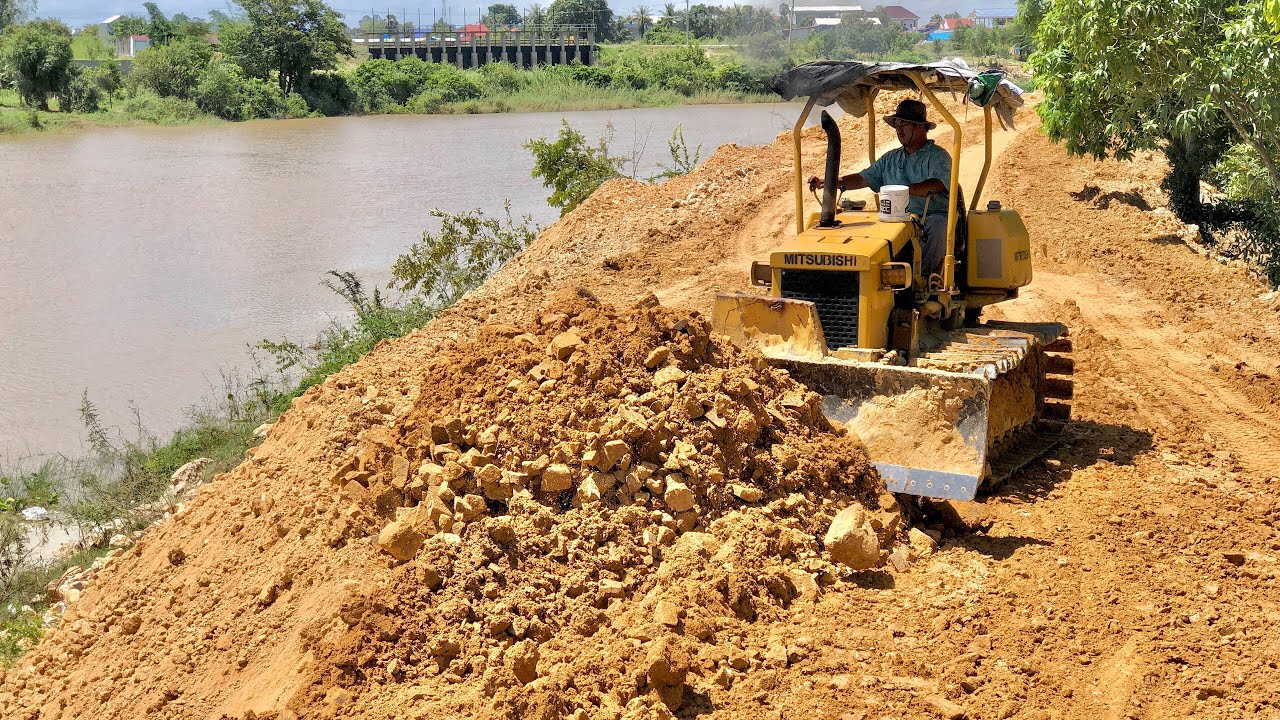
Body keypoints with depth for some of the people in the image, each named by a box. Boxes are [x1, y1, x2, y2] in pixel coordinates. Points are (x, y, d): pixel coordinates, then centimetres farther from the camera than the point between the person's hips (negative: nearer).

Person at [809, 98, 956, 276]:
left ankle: (925, 277, -43)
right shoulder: (891, 158, 22)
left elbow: (936, 185, -18)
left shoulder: (938, 156, 1)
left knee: (938, 225, -38)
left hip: (933, 216, -5)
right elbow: (864, 178, 18)